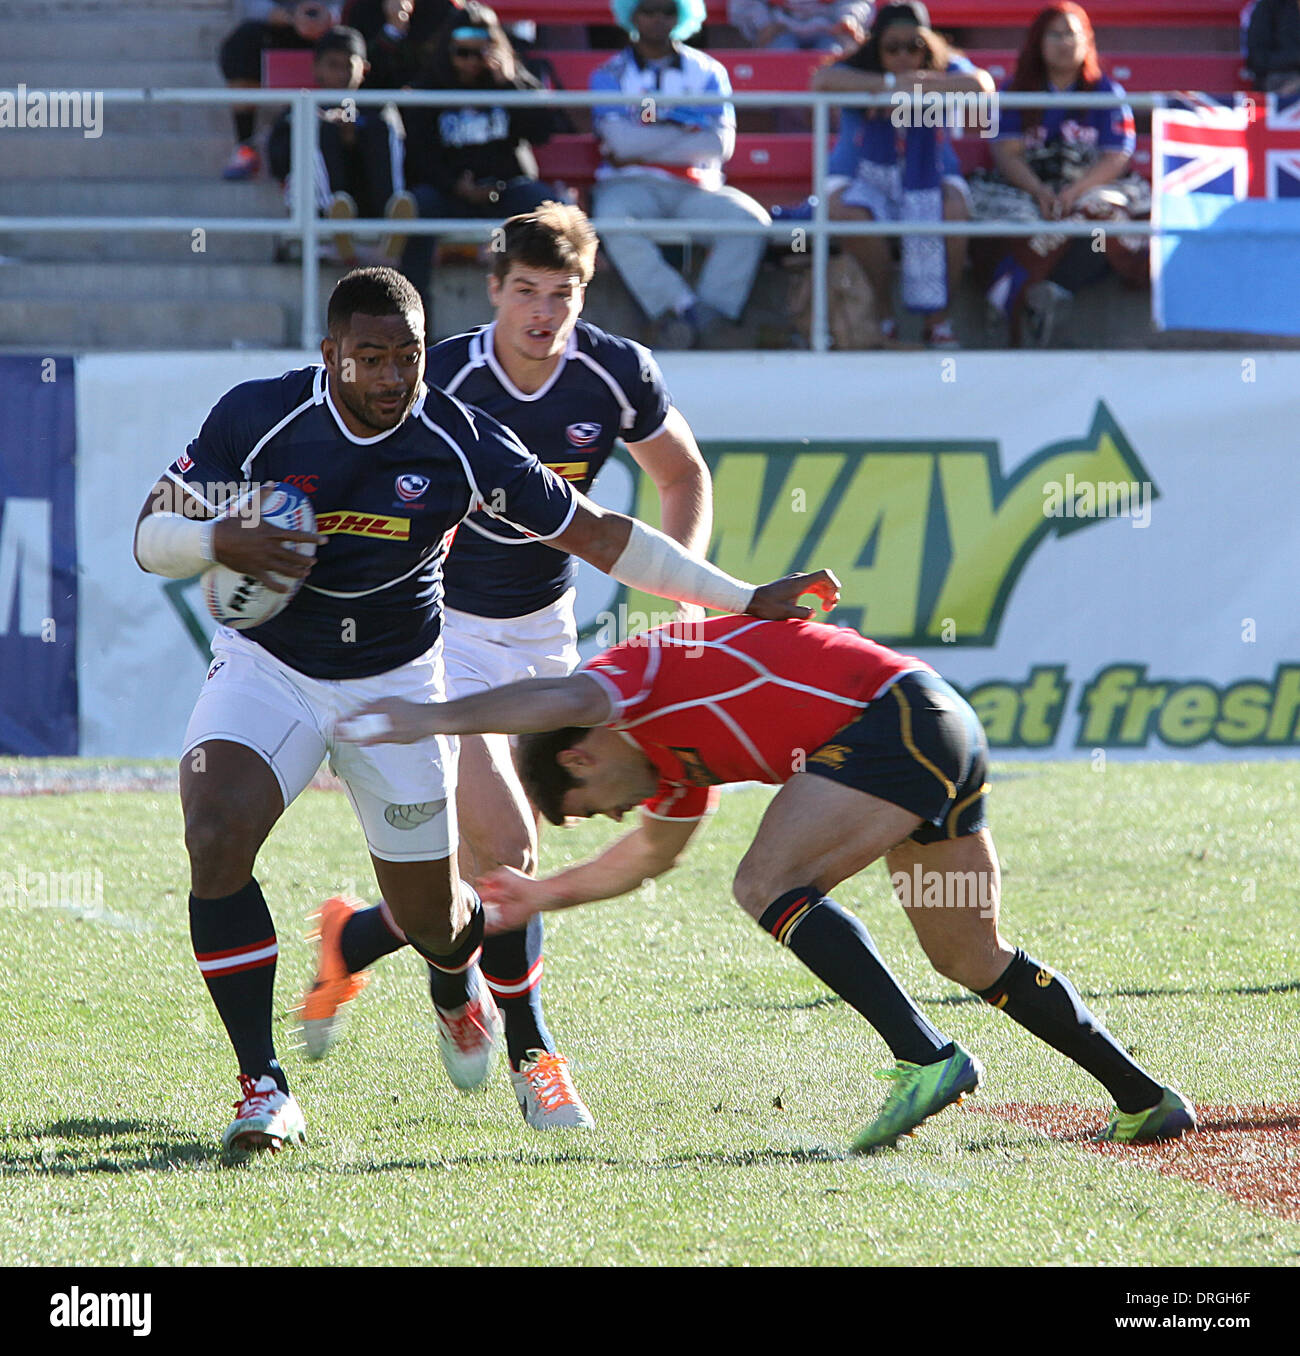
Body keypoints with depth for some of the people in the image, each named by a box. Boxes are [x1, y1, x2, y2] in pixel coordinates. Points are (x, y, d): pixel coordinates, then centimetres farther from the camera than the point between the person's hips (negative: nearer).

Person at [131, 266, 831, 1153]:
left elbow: (595, 533, -7)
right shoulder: (256, 417, -16)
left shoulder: (460, 442, -16)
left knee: (430, 913, 7)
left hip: (396, 679, 1)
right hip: (267, 669, -1)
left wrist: (747, 600, -8)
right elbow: (152, 533, -9)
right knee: (215, 840, -26)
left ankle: (458, 990, 49)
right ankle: (264, 1089, -17)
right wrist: (219, 541, -33)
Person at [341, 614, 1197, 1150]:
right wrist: (547, 894, 45)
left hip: (895, 718, -11)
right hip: (947, 733, 11)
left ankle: (925, 1056, -27)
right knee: (973, 957, 17)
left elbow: (563, 699, -28)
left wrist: (436, 719, -31)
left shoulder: (633, 675, -4)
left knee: (769, 885, -16)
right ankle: (1146, 1101, 22)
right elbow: (652, 853, 41)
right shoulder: (681, 753, 24)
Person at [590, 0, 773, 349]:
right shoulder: (609, 75, 13)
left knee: (750, 220, -29)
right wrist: (684, 127, 2)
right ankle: (680, 308, -40)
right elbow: (620, 139, -5)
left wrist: (642, 146, -4)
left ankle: (710, 317, -34)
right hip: (631, 186, -1)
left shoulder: (708, 72, 14)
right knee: (614, 225, -38)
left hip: (695, 188, 1)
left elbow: (720, 145, -1)